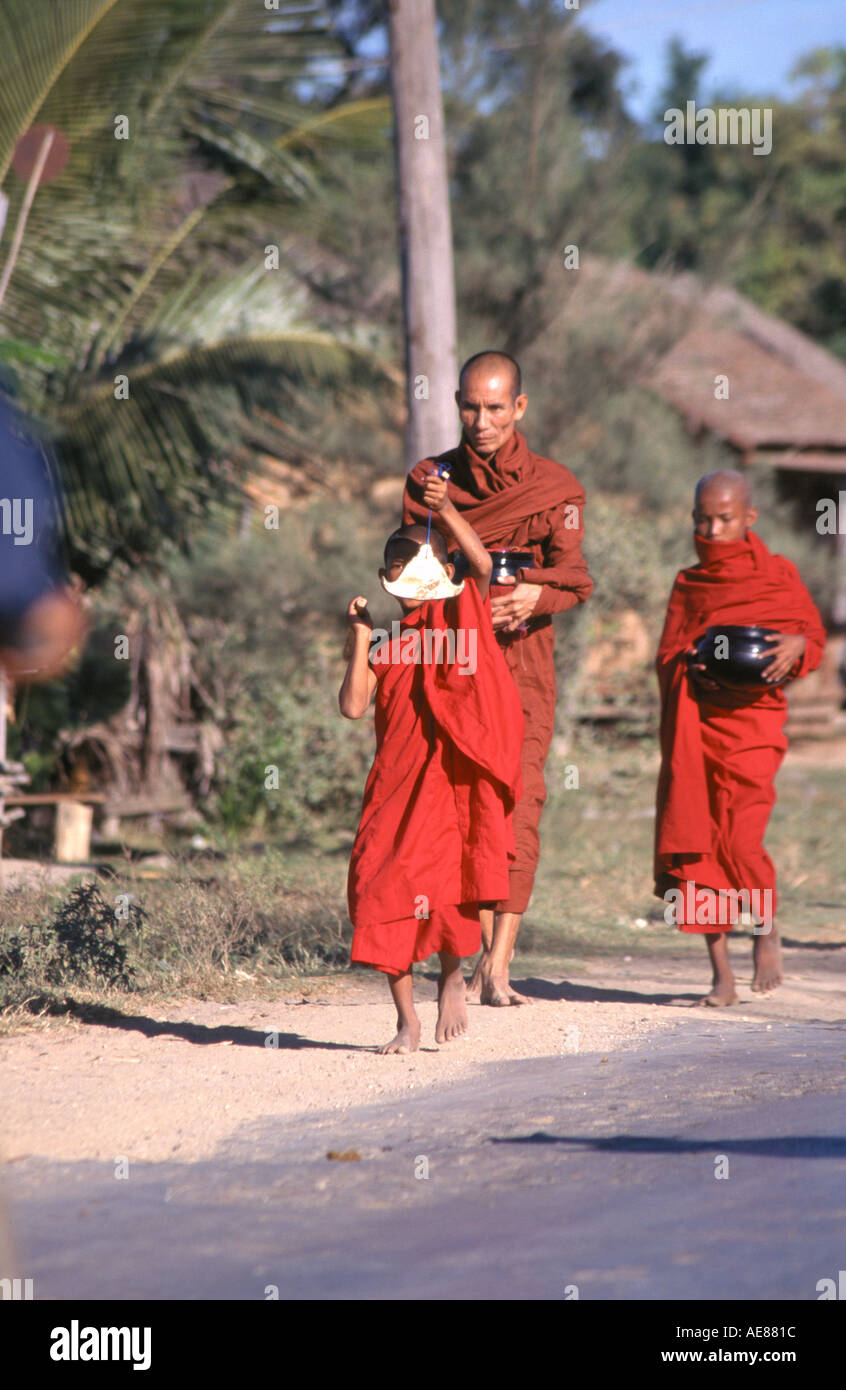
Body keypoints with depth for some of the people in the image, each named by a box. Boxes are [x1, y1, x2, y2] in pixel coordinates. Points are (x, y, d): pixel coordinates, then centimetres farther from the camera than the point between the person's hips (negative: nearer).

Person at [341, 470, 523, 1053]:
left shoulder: (464, 613, 6)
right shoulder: (387, 646, 13)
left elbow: (483, 564, -13)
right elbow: (353, 705, 0)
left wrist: (447, 511, -24)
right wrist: (361, 637, -1)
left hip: (452, 779, -3)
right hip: (397, 783, 3)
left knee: (445, 883, -10)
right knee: (384, 889, -2)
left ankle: (453, 976, 20)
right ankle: (407, 1020, 8)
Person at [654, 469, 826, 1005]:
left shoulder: (778, 574, 7)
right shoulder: (688, 584, 15)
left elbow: (815, 631, 13)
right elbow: (667, 654, 10)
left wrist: (797, 645, -10)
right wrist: (692, 669, -12)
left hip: (753, 718, -3)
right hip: (693, 722, 3)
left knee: (740, 838, -16)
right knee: (693, 845, -2)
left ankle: (768, 931, 14)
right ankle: (722, 975, 7)